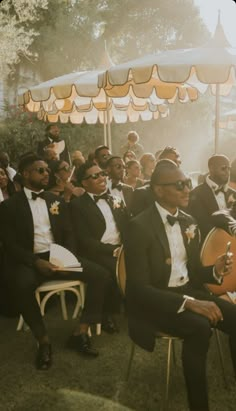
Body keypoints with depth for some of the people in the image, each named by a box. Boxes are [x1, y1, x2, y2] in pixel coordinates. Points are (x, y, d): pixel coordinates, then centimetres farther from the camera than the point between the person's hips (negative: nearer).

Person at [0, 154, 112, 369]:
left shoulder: (57, 201, 14)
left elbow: (68, 234, 10)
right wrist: (37, 262, -21)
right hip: (29, 261, -4)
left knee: (100, 274, -18)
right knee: (22, 286, -38)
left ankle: (81, 332, -6)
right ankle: (43, 340, -15)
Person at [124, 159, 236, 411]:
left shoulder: (188, 222, 7)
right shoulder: (139, 226, -16)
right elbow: (138, 288, -21)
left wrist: (215, 271, -8)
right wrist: (189, 303, -29)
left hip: (188, 291, 7)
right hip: (154, 300, -6)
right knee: (200, 327, -31)